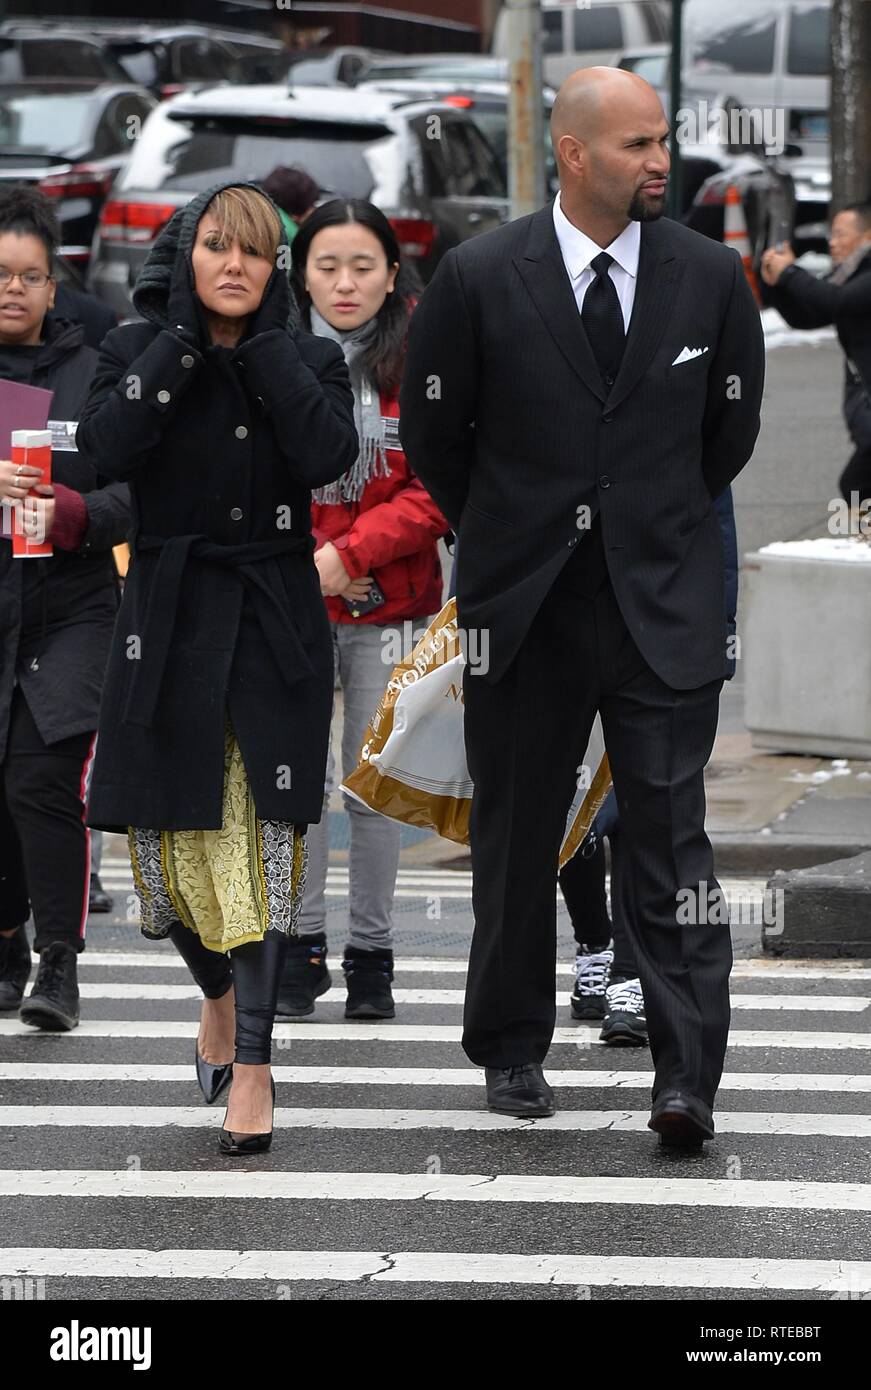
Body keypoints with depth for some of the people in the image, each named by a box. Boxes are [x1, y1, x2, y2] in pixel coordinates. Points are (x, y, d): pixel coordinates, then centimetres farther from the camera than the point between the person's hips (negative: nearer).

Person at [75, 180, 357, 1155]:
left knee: (264, 840, -8)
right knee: (173, 837, 5)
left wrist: (263, 341, -11)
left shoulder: (308, 359, 4)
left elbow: (327, 455, -16)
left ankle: (253, 1058, -4)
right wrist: (185, 333, -12)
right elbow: (107, 445, -16)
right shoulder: (138, 350, 4)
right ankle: (218, 993, 34)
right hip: (169, 622, 1)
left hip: (275, 626, -1)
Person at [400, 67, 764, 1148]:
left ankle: (687, 1079, -10)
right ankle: (511, 1051, 23)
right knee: (515, 837, 9)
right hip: (522, 607, 0)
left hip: (663, 602, 0)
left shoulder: (710, 277, 0)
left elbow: (730, 429, 14)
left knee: (671, 835, -7)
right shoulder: (479, 278, -5)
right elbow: (432, 431, 7)